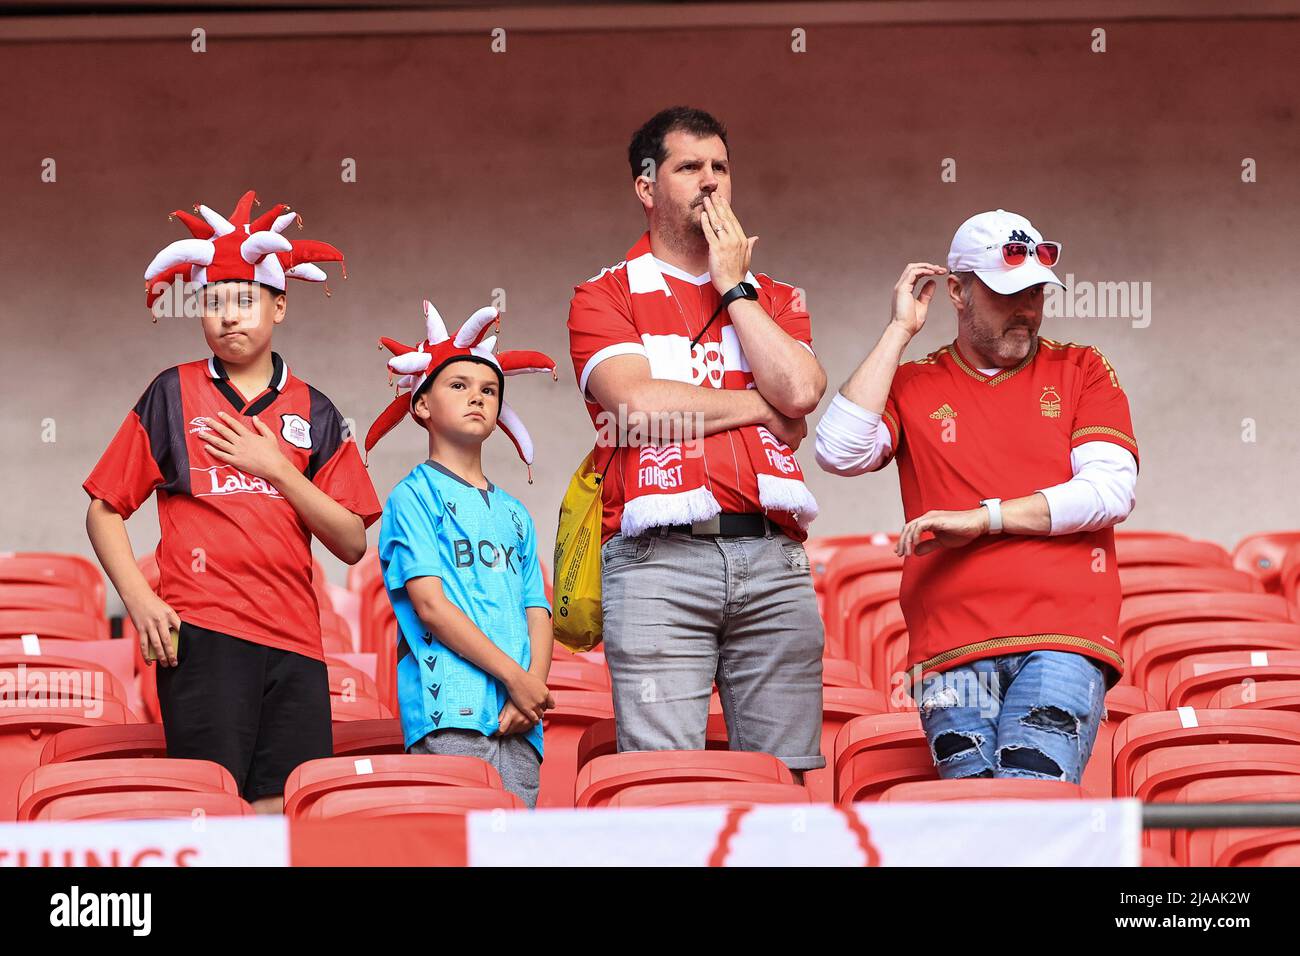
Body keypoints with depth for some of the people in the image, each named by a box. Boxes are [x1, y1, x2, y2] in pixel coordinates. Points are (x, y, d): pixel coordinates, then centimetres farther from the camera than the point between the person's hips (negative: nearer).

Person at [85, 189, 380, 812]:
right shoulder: (172, 395, 9)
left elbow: (352, 543, 7)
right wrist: (139, 600, -6)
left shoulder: (312, 412, 15)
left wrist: (276, 468, -3)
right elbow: (105, 511, 8)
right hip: (202, 633, -3)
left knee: (283, 817, -6)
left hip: (293, 642, 3)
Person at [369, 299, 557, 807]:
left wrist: (535, 687, -4)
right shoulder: (414, 496, 4)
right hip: (447, 715, -6)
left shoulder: (513, 513, 23)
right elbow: (430, 604, -6)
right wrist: (514, 676, -10)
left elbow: (538, 611, 17)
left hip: (519, 725, 6)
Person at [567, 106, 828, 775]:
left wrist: (733, 286, 6)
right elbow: (638, 404, -7)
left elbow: (801, 390, 1)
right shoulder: (606, 297, 11)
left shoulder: (773, 299, 22)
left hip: (771, 557, 3)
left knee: (787, 779, -2)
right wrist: (762, 405, 2)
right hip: (659, 559, -3)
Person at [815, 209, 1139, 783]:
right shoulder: (913, 386, 17)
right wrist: (899, 330, 4)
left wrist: (983, 518, -6)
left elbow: (1112, 489, 2)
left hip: (1063, 638, -1)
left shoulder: (1081, 371, 17)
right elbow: (839, 452, -2)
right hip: (952, 651, 1)